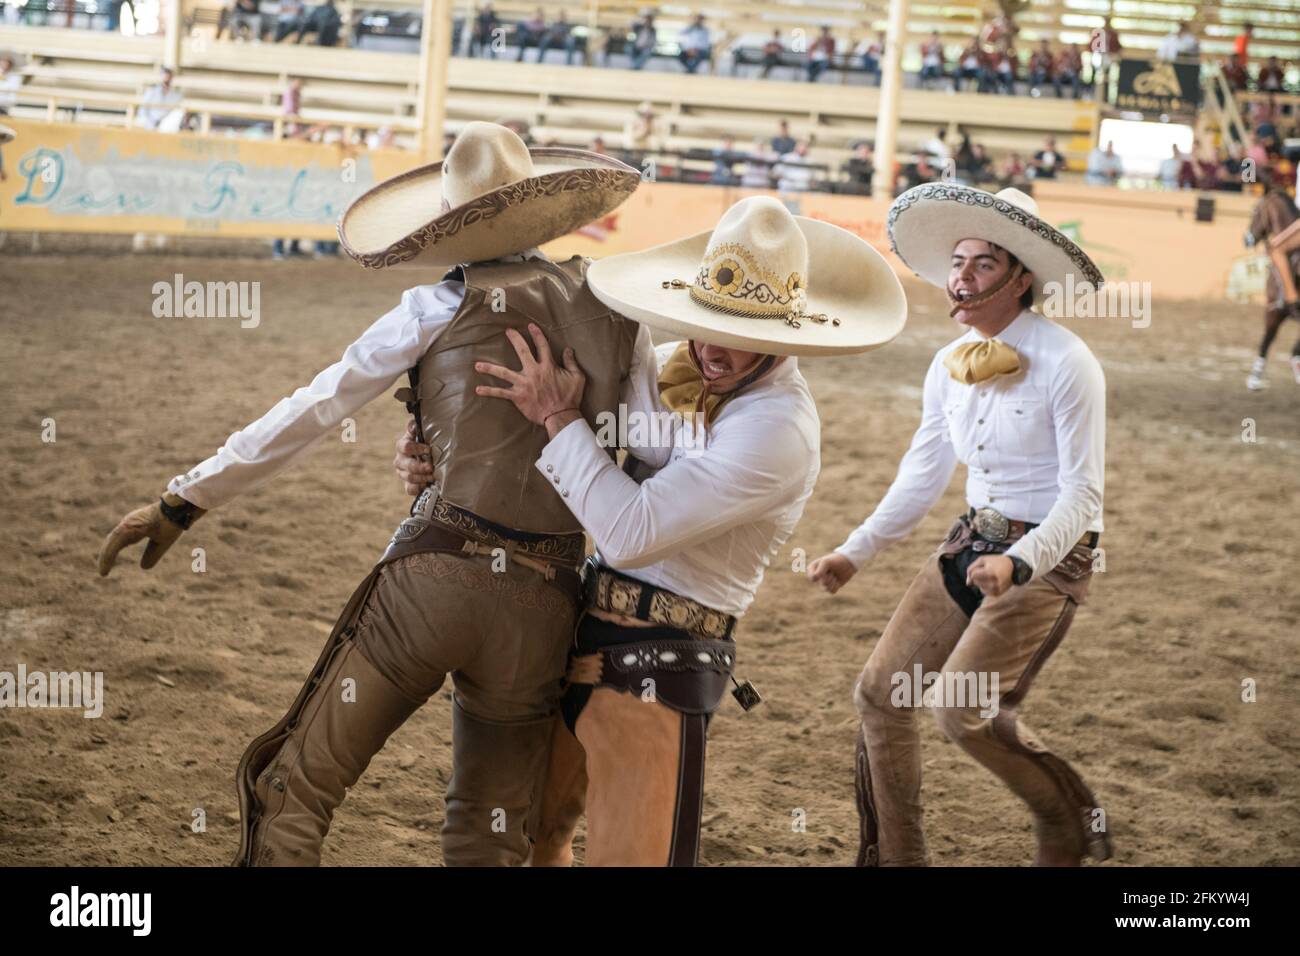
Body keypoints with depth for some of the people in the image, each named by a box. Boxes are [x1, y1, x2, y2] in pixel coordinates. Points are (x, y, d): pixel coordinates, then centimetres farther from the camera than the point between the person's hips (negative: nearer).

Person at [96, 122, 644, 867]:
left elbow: (309, 413, 2)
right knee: (487, 841, 16)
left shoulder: (437, 310, 1)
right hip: (543, 606, 4)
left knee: (293, 789, 5)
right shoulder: (618, 311, 8)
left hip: (433, 577, -3)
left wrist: (184, 502, 7)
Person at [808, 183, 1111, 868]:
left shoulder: (1066, 365, -16)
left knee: (960, 708, -20)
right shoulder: (951, 365, 4)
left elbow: (1082, 496, -17)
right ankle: (893, 858, 18)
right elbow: (921, 477, 13)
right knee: (879, 695, 2)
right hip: (971, 542, 7)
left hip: (1048, 556, -7)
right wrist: (855, 553, 5)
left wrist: (1018, 561, -32)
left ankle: (1071, 823, 5)